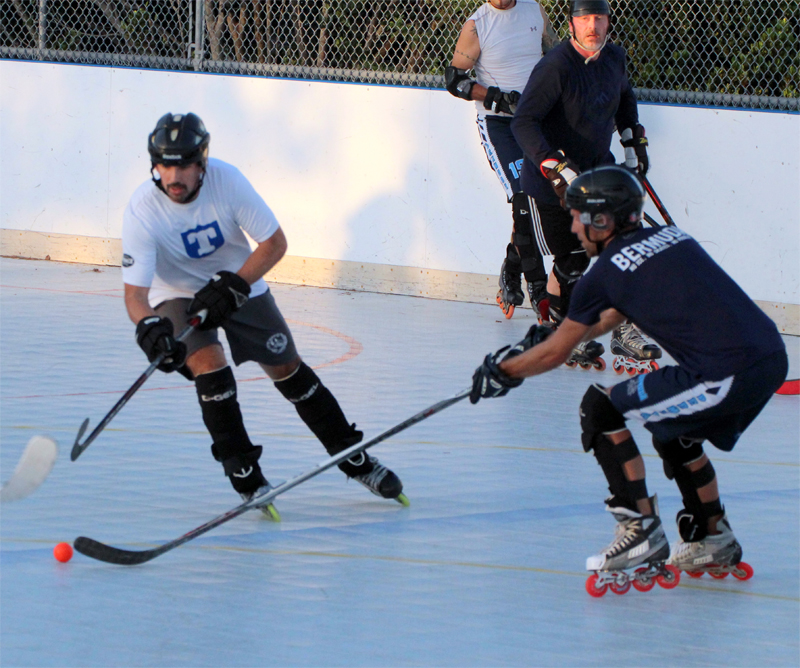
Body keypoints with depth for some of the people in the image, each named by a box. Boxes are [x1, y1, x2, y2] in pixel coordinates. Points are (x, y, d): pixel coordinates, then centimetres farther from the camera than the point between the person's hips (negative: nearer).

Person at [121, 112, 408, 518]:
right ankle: (245, 475, -14)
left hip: (239, 286, 2)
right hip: (178, 294, -2)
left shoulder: (226, 180, -26)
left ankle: (357, 461, 18)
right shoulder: (142, 210, -29)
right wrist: (148, 327, -51)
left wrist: (232, 286, -28)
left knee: (288, 370, 4)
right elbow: (134, 290, -30)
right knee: (209, 366, -26)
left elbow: (275, 243, -18)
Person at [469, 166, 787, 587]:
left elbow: (555, 354, 12)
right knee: (674, 433, 31)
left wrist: (502, 371, 29)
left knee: (601, 409, 4)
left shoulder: (606, 274, -1)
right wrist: (552, 337, 47)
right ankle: (714, 539, 32)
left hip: (725, 374, -8)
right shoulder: (670, 238, 21)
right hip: (773, 357, 8)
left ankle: (642, 530, 3)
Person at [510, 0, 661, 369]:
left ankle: (624, 331, 2)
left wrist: (634, 138, 18)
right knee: (572, 263, -3)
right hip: (550, 183, -6)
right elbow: (523, 123, -29)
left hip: (599, 169, 6)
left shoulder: (614, 58, 1)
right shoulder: (555, 67, -22)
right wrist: (555, 167, -38)